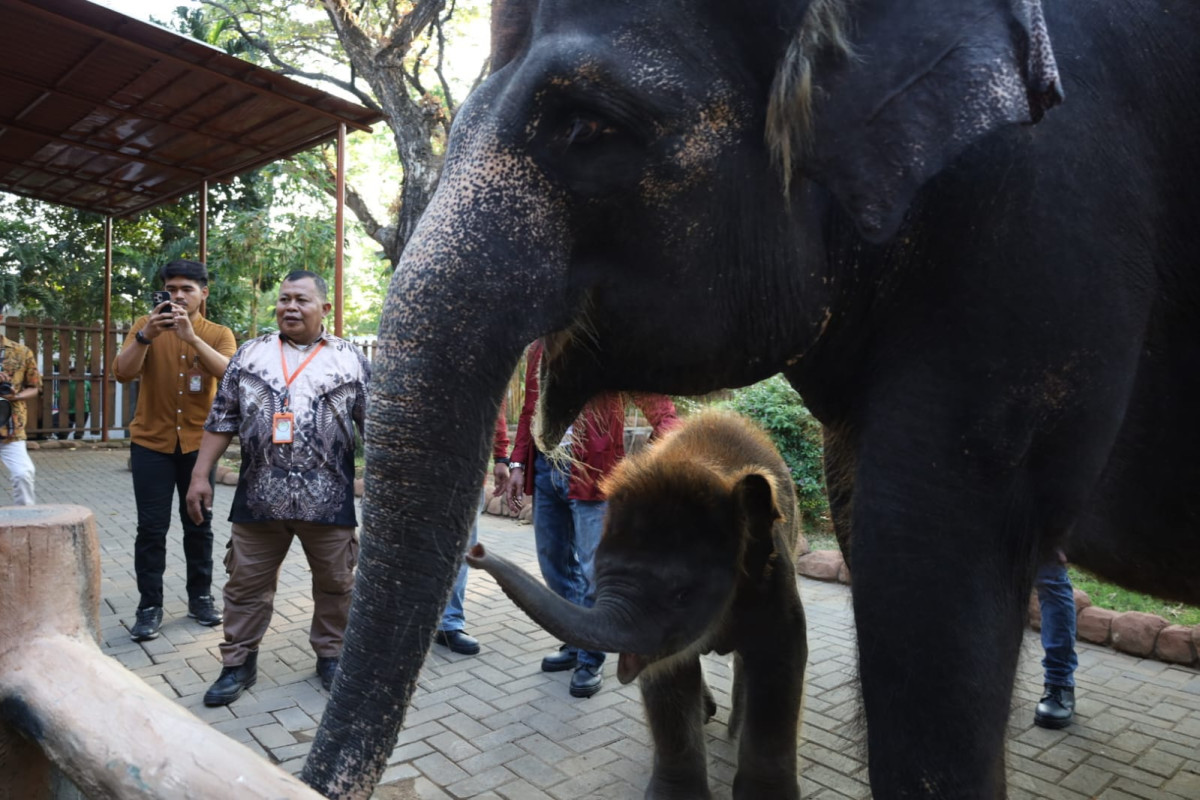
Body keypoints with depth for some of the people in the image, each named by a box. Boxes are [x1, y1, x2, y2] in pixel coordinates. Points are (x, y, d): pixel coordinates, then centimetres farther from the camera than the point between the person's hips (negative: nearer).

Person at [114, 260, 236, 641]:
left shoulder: (219, 334, 1)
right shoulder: (145, 325, 2)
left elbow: (229, 373, -18)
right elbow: (123, 373, -10)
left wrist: (190, 336, -28)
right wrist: (147, 334, -25)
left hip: (199, 443, 0)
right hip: (151, 442, 0)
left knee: (199, 524, 9)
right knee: (151, 528, 1)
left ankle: (201, 596, 22)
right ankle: (149, 605, 11)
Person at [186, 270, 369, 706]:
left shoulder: (350, 358, 2)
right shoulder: (250, 354, 8)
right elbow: (221, 420, 9)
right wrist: (200, 476, 5)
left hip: (329, 499, -1)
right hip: (259, 496, 2)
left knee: (335, 583, 10)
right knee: (246, 582, 11)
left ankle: (330, 656, 30)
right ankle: (238, 663, 29)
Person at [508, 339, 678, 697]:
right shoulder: (538, 349, 11)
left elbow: (655, 401, -11)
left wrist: (666, 432, -30)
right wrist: (518, 463, 10)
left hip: (590, 471, -6)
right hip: (544, 468, 6)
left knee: (592, 569, 0)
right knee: (554, 562, 15)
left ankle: (590, 660, 18)